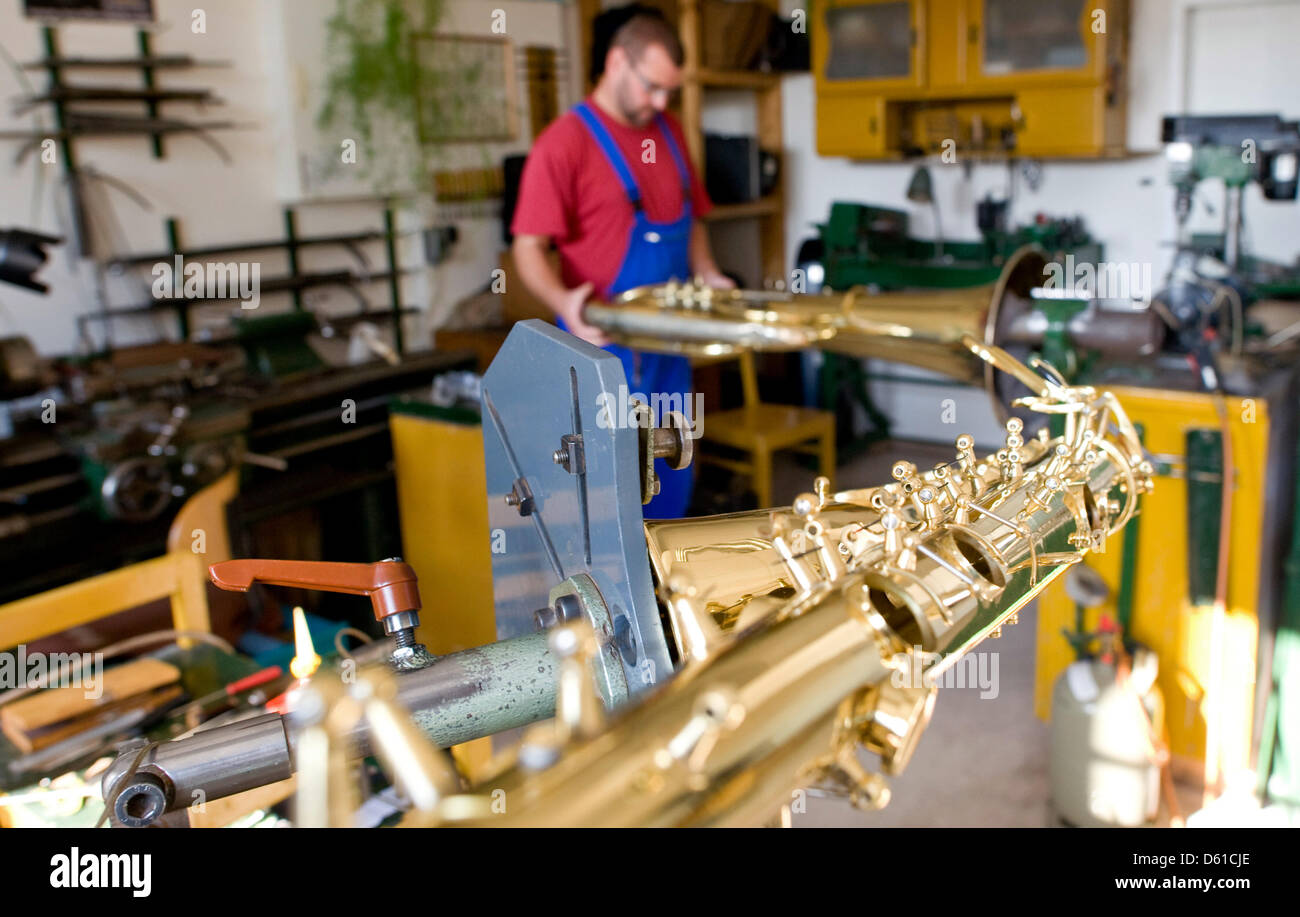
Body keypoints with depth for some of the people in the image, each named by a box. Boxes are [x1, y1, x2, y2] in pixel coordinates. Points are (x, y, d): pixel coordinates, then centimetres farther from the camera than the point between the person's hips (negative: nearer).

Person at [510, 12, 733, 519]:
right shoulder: (566, 141, -11)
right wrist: (562, 301, -33)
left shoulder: (667, 130, 9)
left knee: (672, 475, 16)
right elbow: (528, 247, -15)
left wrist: (707, 274, 1)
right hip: (604, 344, -7)